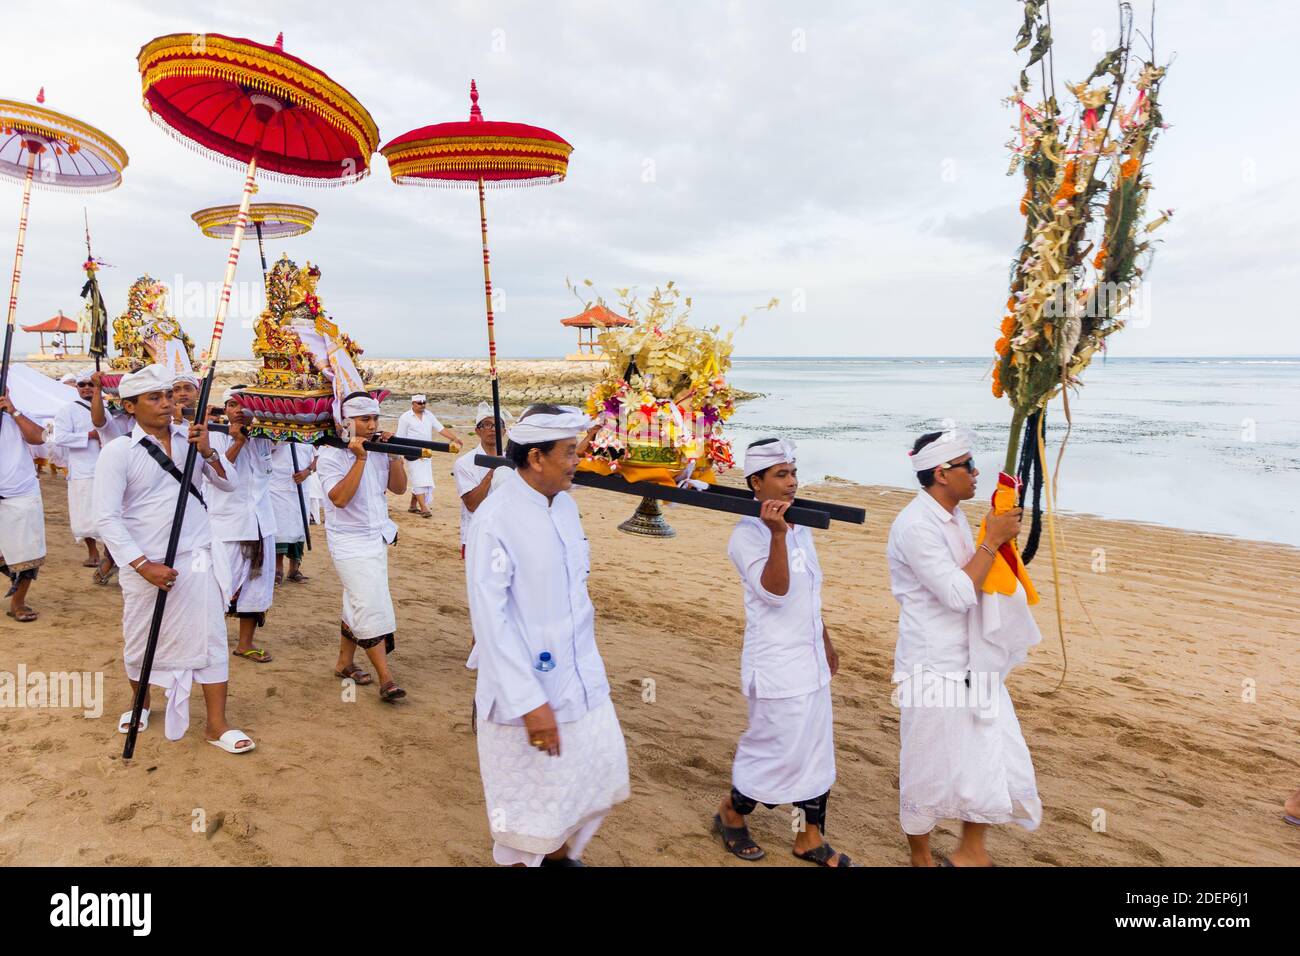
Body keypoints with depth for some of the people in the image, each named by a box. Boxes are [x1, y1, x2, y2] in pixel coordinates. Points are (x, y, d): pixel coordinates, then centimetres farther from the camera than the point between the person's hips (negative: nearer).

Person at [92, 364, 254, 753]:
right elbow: (108, 518, -11)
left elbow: (229, 483, 2)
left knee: (210, 639, 2)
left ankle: (217, 724, 11)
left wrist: (207, 451, -16)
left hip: (196, 561, 2)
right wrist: (143, 565, -17)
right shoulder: (117, 452, -8)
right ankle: (141, 702, 43)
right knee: (140, 642, 16)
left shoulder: (191, 437, 2)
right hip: (144, 564, -2)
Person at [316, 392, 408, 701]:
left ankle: (344, 663, 33)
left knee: (357, 607, 17)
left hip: (377, 538, 7)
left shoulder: (378, 451, 4)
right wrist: (360, 458, -26)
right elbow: (340, 498, -26)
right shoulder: (331, 456, -13)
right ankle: (386, 680, -5)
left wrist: (394, 455, -8)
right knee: (372, 609, -10)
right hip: (351, 542, -7)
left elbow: (399, 487, 5)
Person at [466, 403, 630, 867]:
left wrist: (585, 652, 16)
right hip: (527, 685, -7)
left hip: (581, 675, 7)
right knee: (530, 790, 11)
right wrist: (530, 702, -22)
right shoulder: (495, 520, -22)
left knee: (602, 770, 18)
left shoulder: (566, 505, 1)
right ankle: (522, 859, 39)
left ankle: (559, 853, 43)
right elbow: (490, 620, -22)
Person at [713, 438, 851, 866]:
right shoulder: (747, 535, -17)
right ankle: (731, 813, 26)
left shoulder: (800, 527, 8)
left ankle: (809, 837, 30)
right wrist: (777, 534, -41)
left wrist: (826, 641, 25)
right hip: (776, 665, -8)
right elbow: (775, 591, -30)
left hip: (810, 660, 8)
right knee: (779, 750, 0)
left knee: (816, 750, 15)